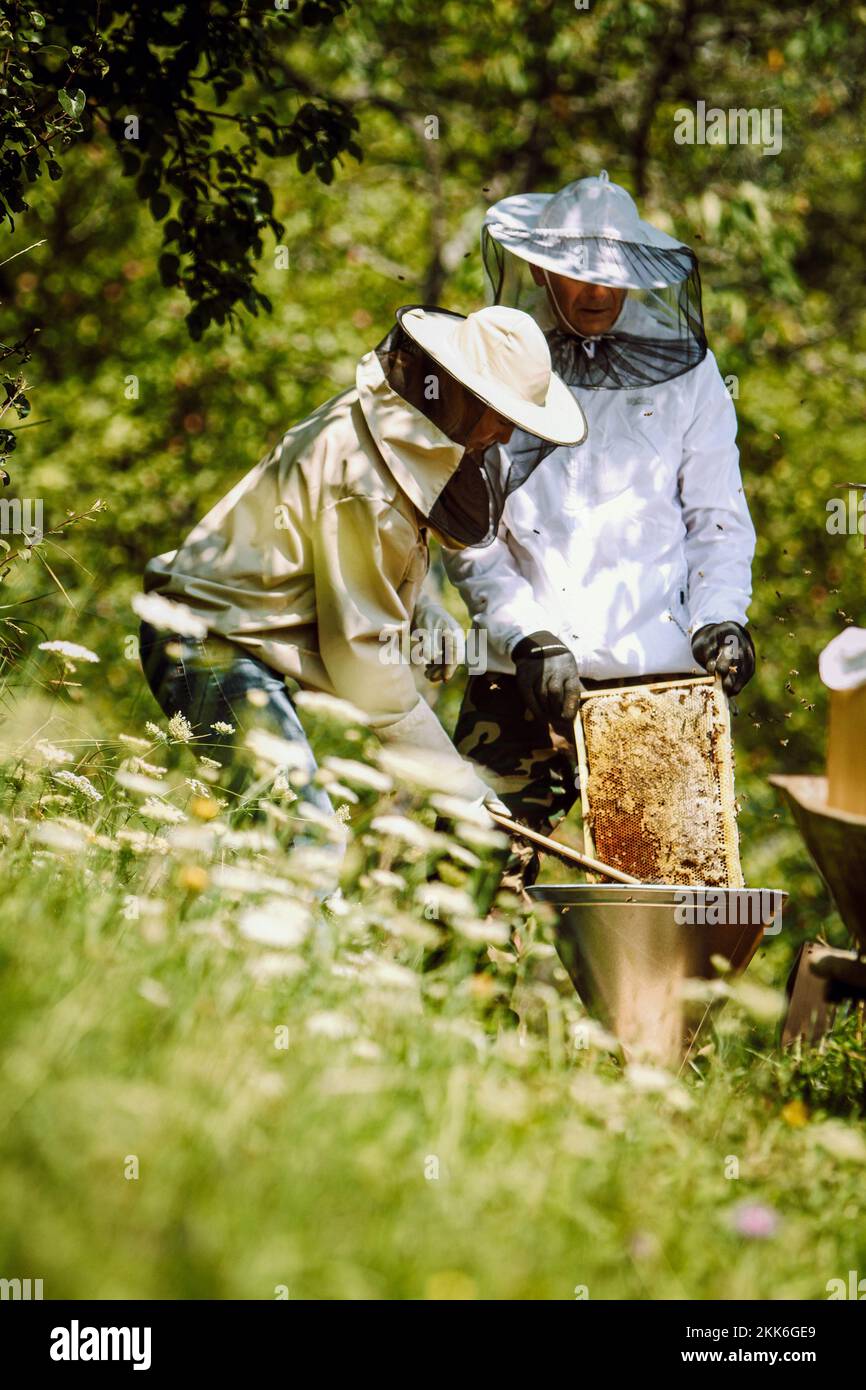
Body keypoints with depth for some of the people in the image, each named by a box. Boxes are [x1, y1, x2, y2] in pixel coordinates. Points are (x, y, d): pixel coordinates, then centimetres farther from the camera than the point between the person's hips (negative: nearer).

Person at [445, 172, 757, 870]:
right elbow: (470, 537, 5)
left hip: (659, 676, 0)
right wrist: (526, 636, -9)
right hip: (522, 678, 0)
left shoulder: (686, 372, 13)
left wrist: (720, 616, -4)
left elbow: (718, 517, 14)